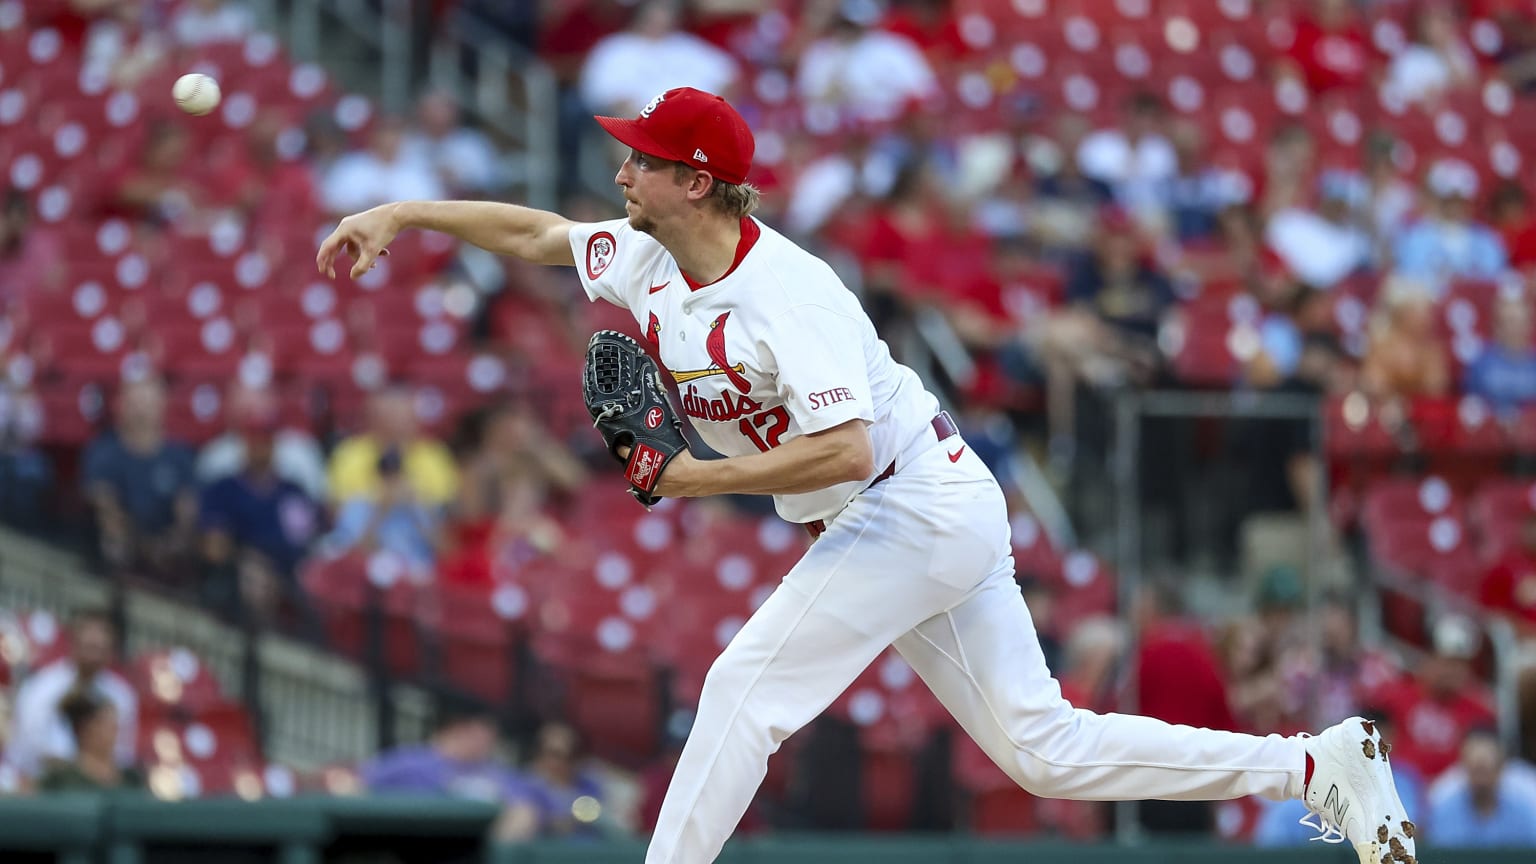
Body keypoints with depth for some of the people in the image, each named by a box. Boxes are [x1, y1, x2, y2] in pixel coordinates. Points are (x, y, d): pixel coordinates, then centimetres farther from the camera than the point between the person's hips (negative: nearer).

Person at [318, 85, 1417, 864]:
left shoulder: (788, 296, -24)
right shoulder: (647, 262, 4)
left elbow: (844, 449, -32)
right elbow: (536, 233, 18)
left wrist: (699, 479, -27)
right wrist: (400, 214, 12)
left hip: (924, 507, -9)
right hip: (899, 523, 9)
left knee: (746, 685, -13)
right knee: (1046, 747, 7)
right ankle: (1317, 765, 9)